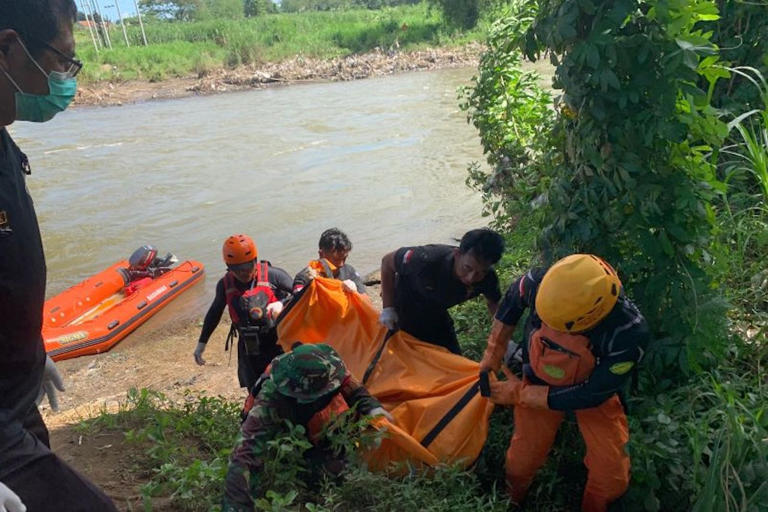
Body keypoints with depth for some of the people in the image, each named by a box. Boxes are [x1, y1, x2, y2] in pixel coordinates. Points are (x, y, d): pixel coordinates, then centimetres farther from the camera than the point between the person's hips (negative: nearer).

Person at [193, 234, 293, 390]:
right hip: (248, 350, 3)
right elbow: (214, 313, 14)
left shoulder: (272, 275, -12)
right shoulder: (225, 284, 0)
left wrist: (281, 303, -24)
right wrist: (201, 343, 19)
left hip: (277, 343, -3)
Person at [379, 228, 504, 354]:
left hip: (436, 313, 4)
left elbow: (493, 303, -4)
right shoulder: (428, 260, -42)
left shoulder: (488, 278, -29)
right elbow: (387, 262, -23)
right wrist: (388, 307, -22)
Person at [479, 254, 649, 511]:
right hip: (539, 382, 1)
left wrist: (520, 393, -22)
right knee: (521, 462, 11)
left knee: (612, 477, -2)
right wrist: (494, 350, -9)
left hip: (593, 389, -1)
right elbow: (513, 297, -9)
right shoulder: (541, 283, -35)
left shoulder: (628, 334, -38)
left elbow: (591, 395, -27)